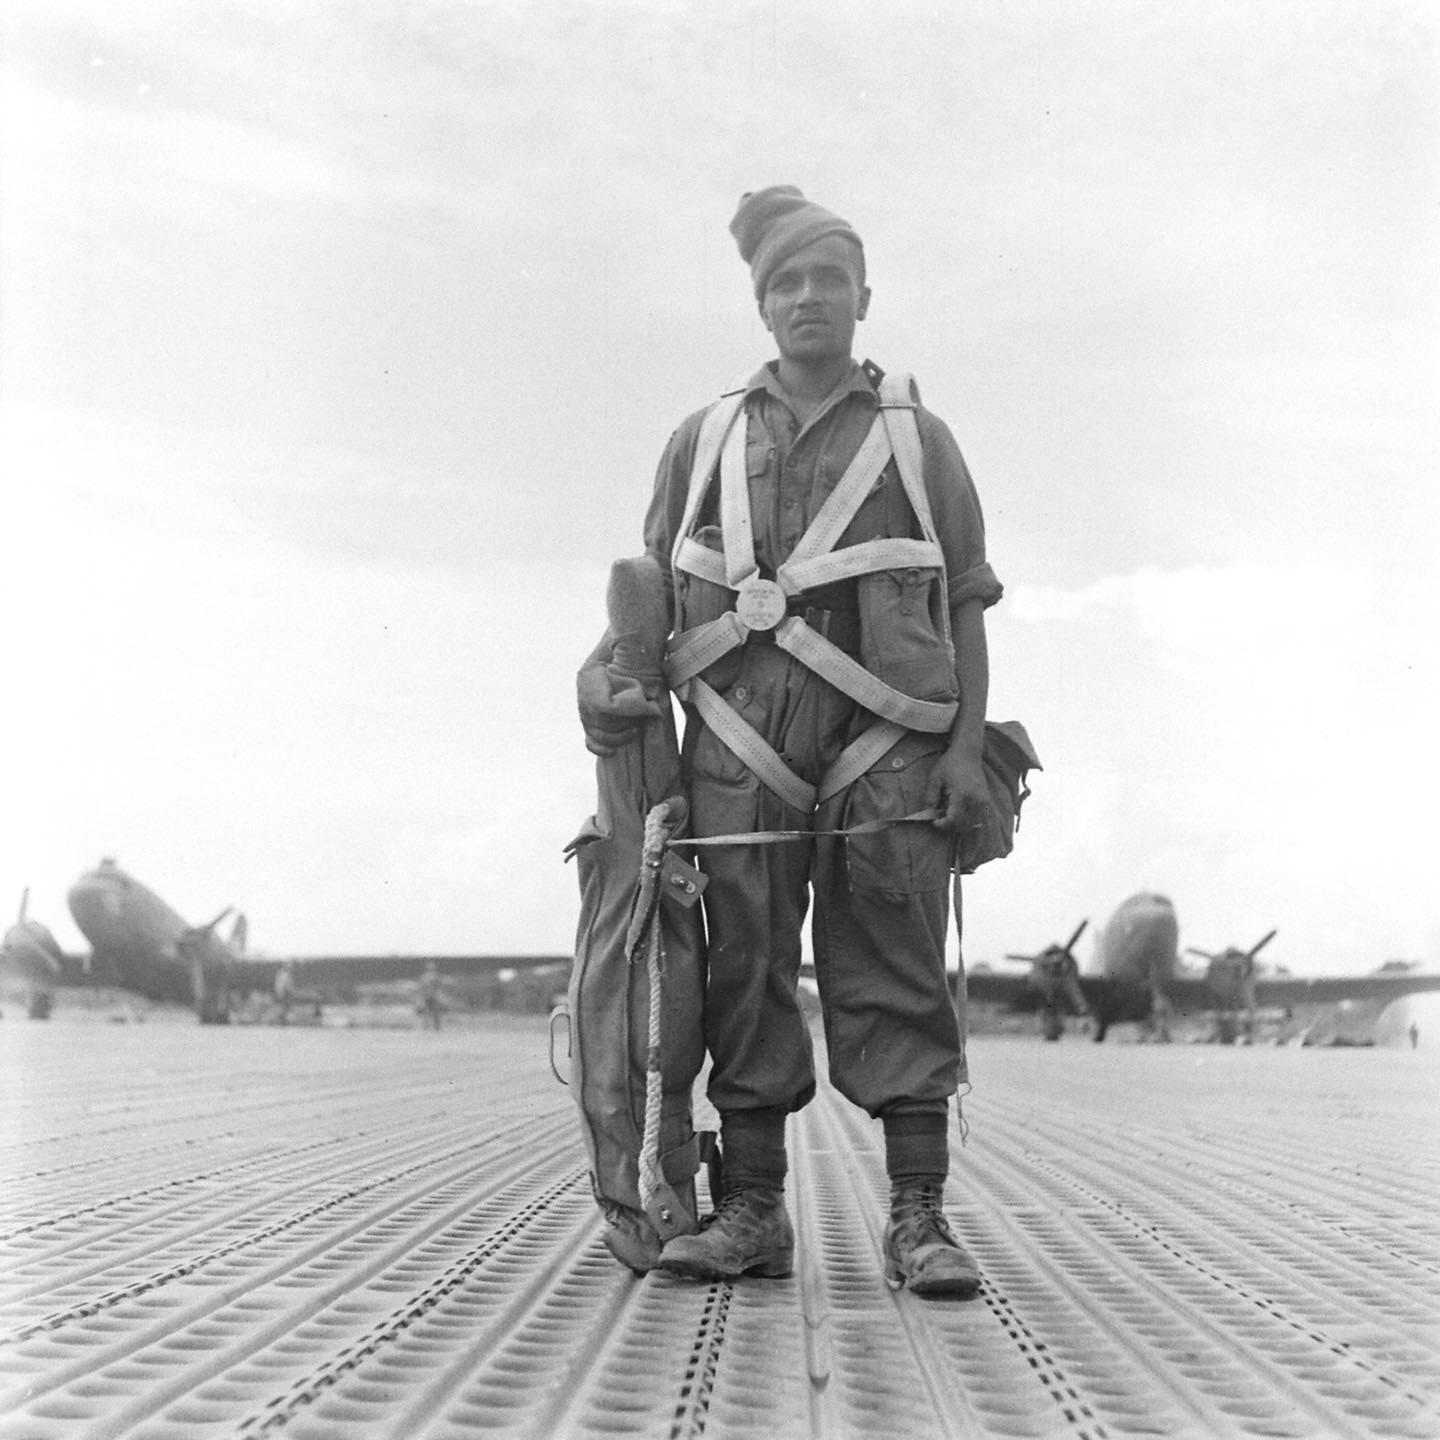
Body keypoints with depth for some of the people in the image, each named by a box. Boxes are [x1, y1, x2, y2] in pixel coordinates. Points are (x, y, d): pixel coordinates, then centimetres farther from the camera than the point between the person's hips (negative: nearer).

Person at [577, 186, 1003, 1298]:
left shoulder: (919, 437, 13)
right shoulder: (703, 443, 17)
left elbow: (967, 607, 9)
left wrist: (968, 748, -2)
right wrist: (604, 672, 0)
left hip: (887, 746, -1)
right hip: (742, 747, 2)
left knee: (895, 976, -4)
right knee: (746, 972, 0)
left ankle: (919, 1219, 0)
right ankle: (752, 1214, 7)